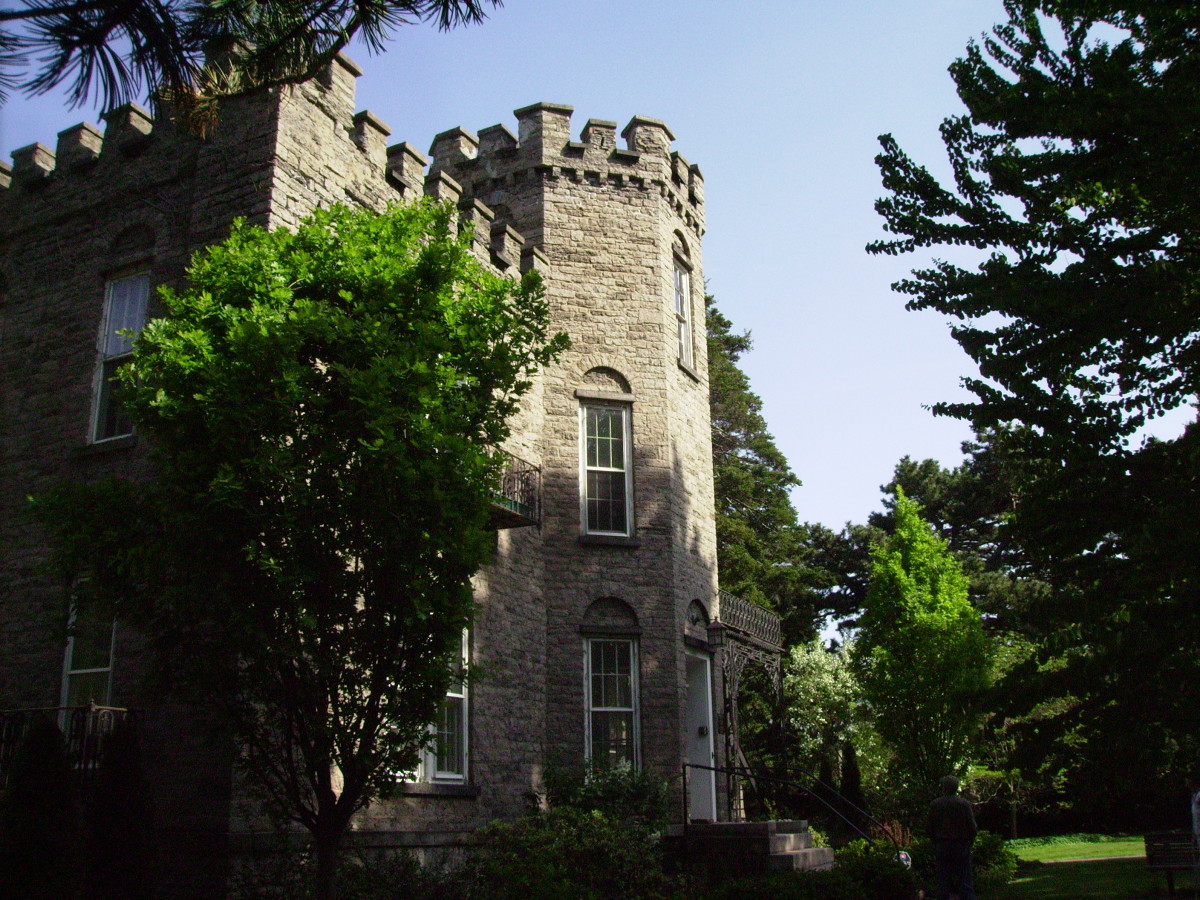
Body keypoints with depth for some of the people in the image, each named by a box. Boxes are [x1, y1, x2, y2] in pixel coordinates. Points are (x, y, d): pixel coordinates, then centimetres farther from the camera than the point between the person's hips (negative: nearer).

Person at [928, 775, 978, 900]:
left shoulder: (934, 805, 0)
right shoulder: (964, 804, -4)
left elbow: (930, 829, 3)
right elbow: (973, 828, -5)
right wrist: (968, 844, 9)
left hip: (941, 848, 1)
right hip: (961, 848, -1)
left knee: (943, 885, 5)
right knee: (965, 882, 0)